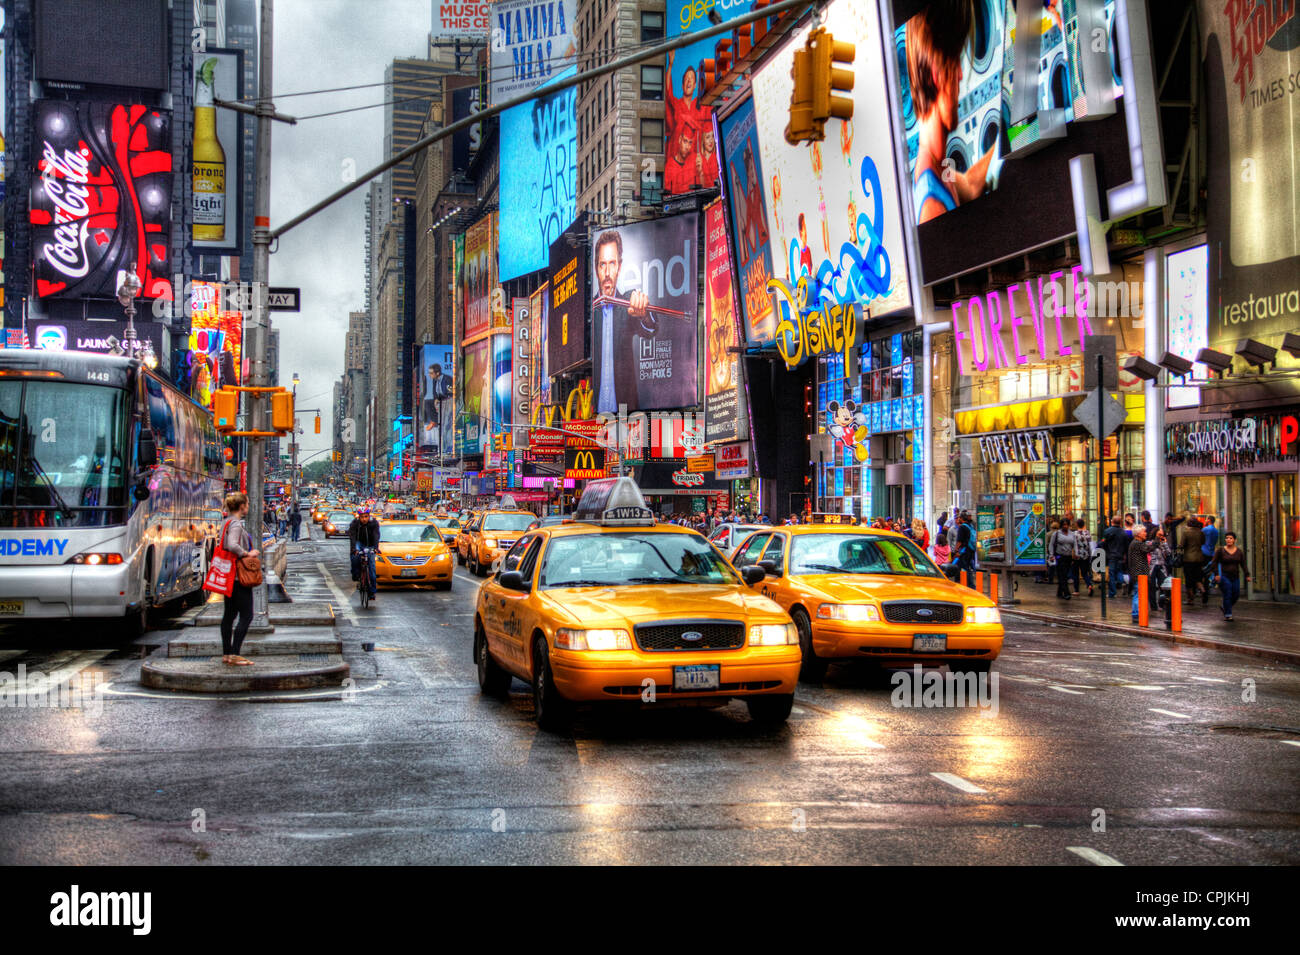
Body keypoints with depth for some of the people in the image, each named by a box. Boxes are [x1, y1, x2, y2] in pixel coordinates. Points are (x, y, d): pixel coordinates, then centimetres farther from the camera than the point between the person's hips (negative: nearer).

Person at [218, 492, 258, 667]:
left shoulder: (227, 522, 13)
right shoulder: (236, 524, -16)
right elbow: (232, 545, -31)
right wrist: (248, 553, -18)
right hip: (239, 576, -10)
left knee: (229, 614, 13)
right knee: (246, 615, -7)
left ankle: (226, 654, 17)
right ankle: (234, 655, -9)